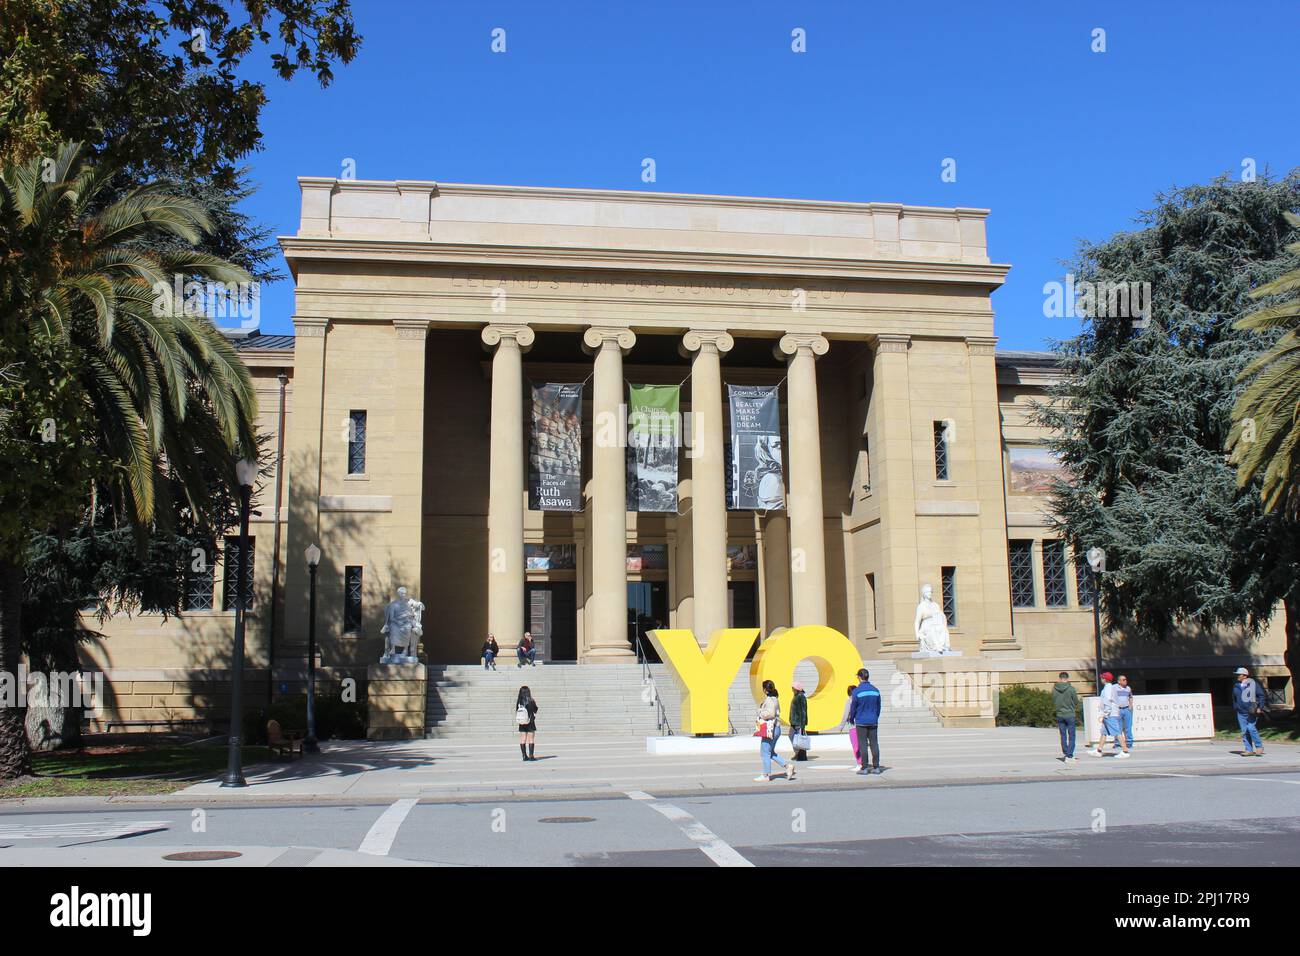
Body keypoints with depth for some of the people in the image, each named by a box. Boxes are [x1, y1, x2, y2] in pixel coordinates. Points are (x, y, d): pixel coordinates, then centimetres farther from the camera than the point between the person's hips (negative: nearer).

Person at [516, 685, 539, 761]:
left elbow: (517, 711, 0)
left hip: (521, 723, 3)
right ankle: (531, 755, 1)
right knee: (531, 739, 3)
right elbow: (535, 711, -2)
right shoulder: (531, 701, -12)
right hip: (530, 723, -3)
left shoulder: (518, 702, -4)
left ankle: (524, 756, 9)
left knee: (523, 740, 8)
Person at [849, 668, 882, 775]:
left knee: (863, 745, 0)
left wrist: (851, 719, 13)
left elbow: (853, 707, -3)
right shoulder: (875, 690, 5)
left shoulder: (857, 691, -10)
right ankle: (876, 767, 7)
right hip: (873, 722, 4)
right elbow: (878, 706, 12)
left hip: (861, 722, -4)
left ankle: (864, 768, 0)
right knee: (874, 744, 6)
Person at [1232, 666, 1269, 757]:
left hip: (1252, 711, -5)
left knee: (1251, 728, -17)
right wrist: (1235, 708, 17)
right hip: (1241, 712, 5)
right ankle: (1249, 750, 6)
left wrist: (1260, 707, -8)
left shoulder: (1253, 683, -2)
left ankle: (1259, 747, -2)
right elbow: (1234, 698, 25)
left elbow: (1261, 695, -2)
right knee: (1244, 731, 2)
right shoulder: (1236, 686, 12)